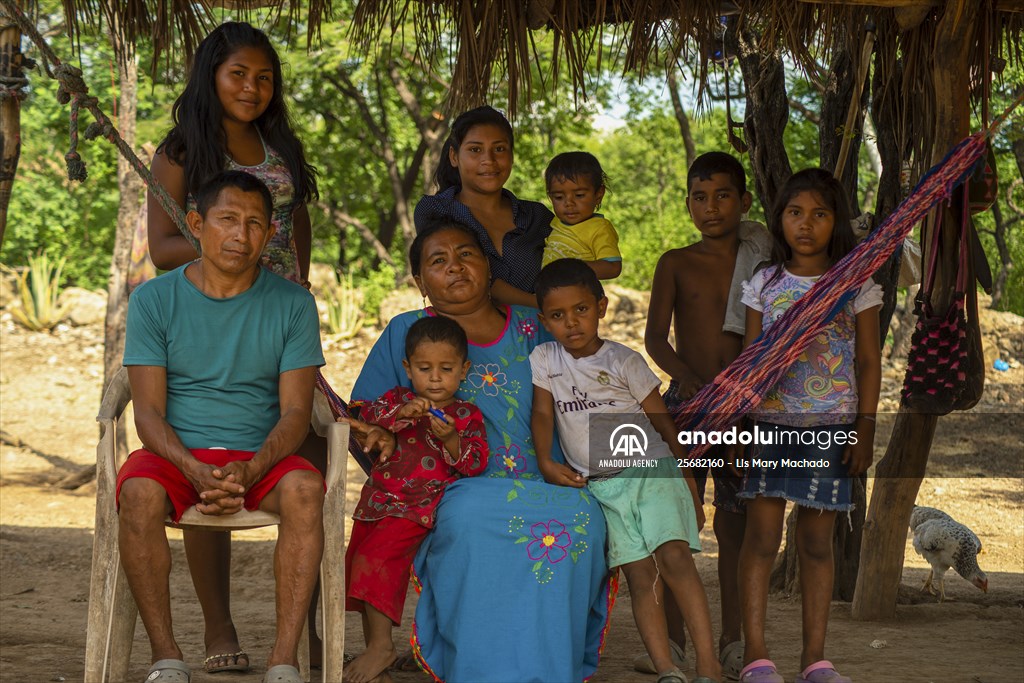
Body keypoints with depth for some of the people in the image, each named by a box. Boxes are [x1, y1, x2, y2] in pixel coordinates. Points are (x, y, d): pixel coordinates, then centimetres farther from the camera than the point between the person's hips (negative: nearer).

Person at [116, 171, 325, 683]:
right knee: (139, 493, -33)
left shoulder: (292, 304, 3)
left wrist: (249, 471, -23)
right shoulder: (154, 300, 2)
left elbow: (295, 412, -3)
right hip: (175, 453, 0)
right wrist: (196, 472, -23)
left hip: (261, 455, 0)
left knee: (304, 488, -32)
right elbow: (149, 411, -4)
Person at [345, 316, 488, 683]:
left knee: (375, 556, -21)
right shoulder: (398, 399, 9)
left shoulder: (467, 416, 1)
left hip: (421, 507, -5)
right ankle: (372, 644, 18)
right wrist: (400, 414, -26)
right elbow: (366, 415, -9)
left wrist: (450, 439, -28)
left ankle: (381, 645, -13)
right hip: (380, 498, 5)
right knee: (358, 560, 5)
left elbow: (475, 463, -10)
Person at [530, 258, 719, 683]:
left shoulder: (623, 361, -1)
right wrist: (546, 463, -11)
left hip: (650, 470, -3)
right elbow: (542, 413, 6)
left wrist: (691, 490, 4)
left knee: (674, 556, -20)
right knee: (640, 576, -6)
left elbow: (663, 423, 3)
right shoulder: (544, 360, 6)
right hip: (600, 486, 3)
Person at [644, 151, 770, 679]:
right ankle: (671, 638, 4)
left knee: (734, 523, 2)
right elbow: (654, 336, -3)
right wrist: (684, 375, -20)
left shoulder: (761, 263, 8)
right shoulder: (676, 264, 5)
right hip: (686, 398, 0)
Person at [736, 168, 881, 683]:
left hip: (831, 427, 0)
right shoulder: (764, 284, 6)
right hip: (770, 423, 1)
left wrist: (865, 429, -2)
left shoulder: (857, 283, 4)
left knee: (817, 541, 4)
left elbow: (869, 362, 4)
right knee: (761, 536, -4)